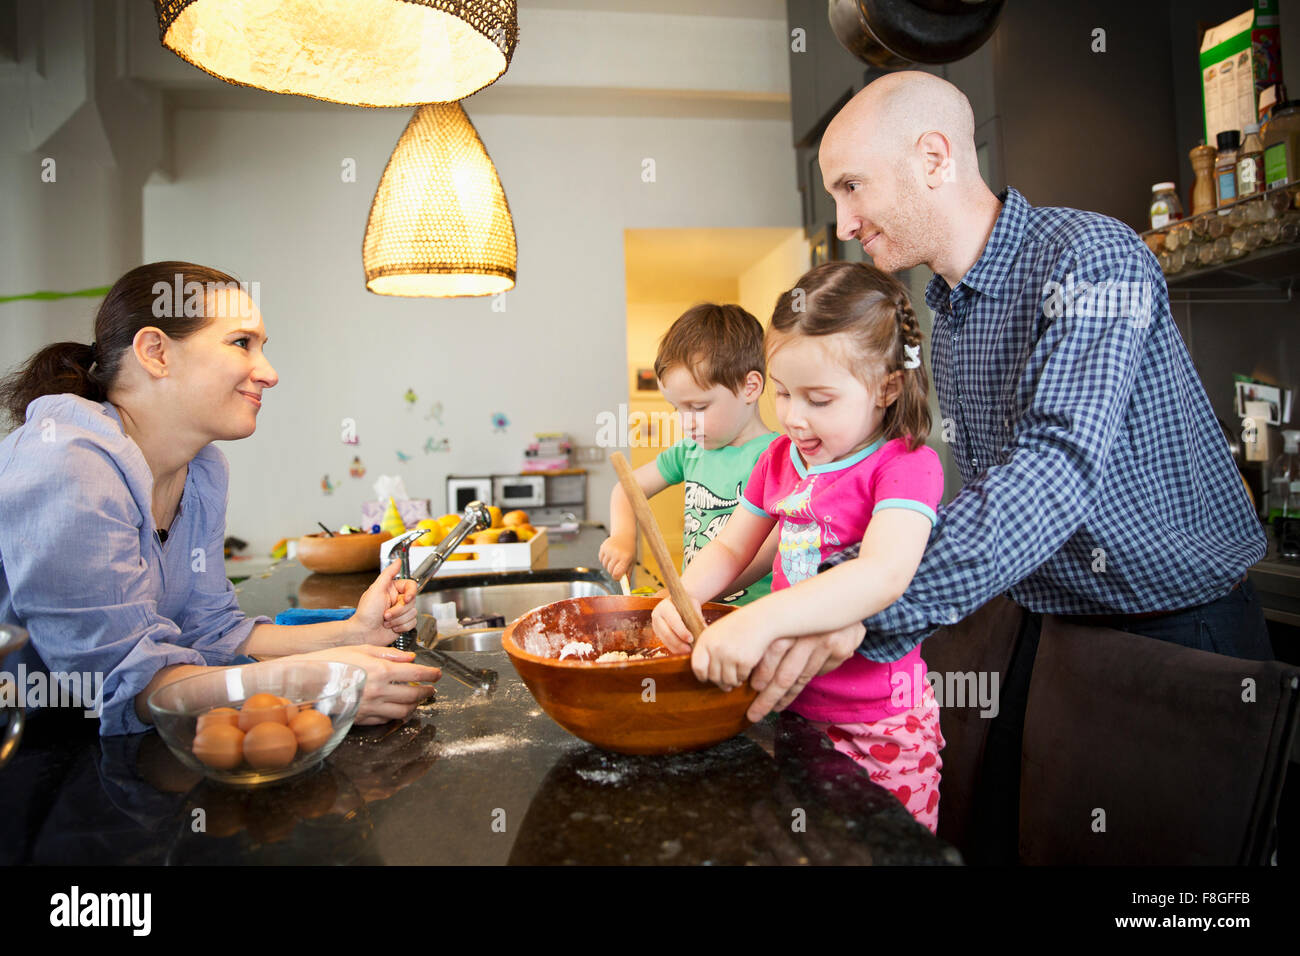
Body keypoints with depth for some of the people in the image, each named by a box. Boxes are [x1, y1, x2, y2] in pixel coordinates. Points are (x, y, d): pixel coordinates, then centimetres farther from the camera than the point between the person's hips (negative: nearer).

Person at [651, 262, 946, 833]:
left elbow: (885, 575, -34)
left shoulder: (907, 465, -17)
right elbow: (731, 548, 12)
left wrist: (760, 621, -45)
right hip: (791, 699, 6)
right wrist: (681, 597, -10)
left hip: (878, 720, -6)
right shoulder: (781, 458, 5)